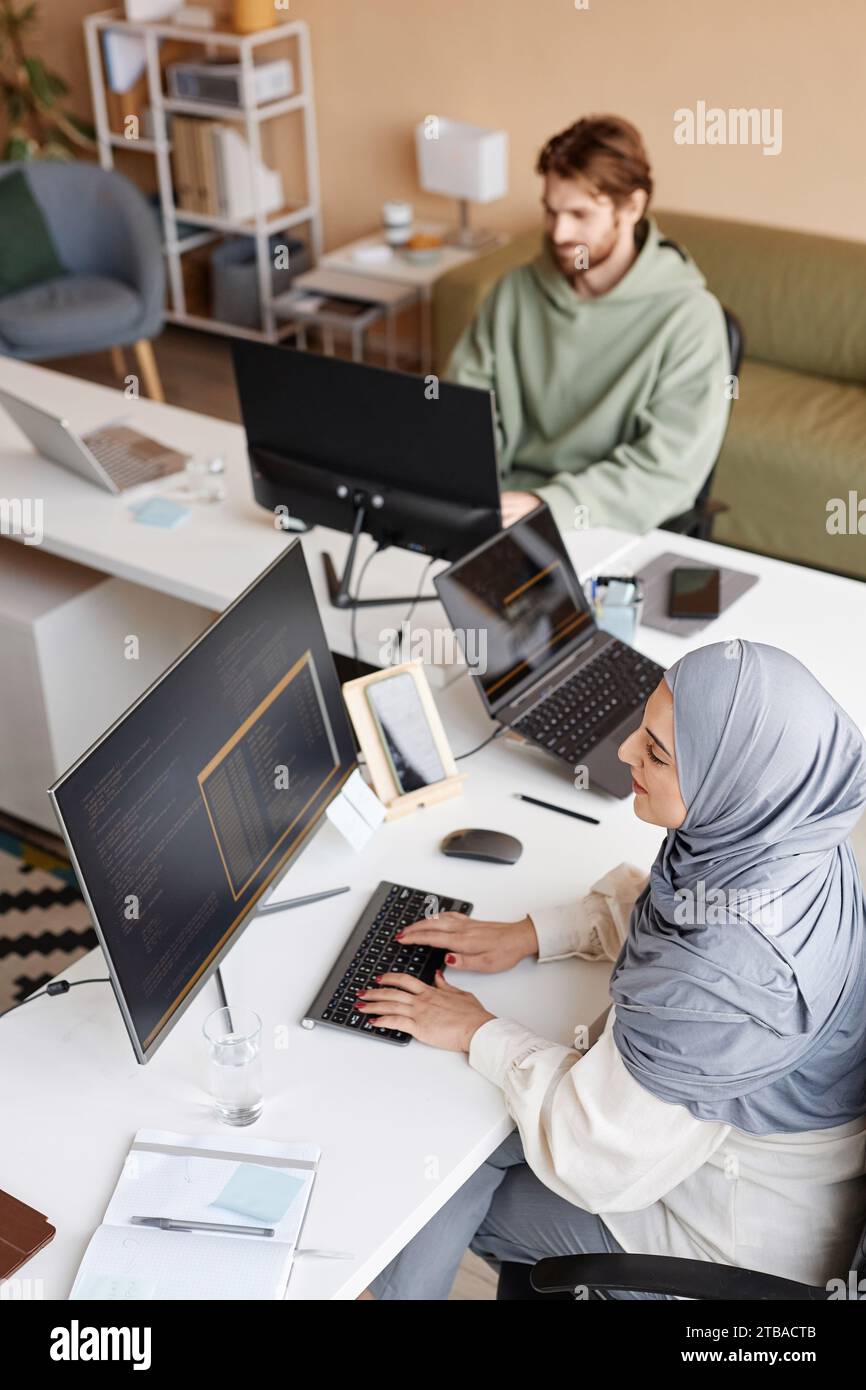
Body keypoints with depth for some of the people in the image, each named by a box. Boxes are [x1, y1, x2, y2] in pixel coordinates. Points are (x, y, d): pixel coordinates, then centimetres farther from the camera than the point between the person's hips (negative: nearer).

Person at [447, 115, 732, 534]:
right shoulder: (516, 290, 4)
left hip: (611, 529, -4)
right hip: (504, 506, 4)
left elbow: (671, 467, -17)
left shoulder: (688, 316, -11)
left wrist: (550, 505, -28)